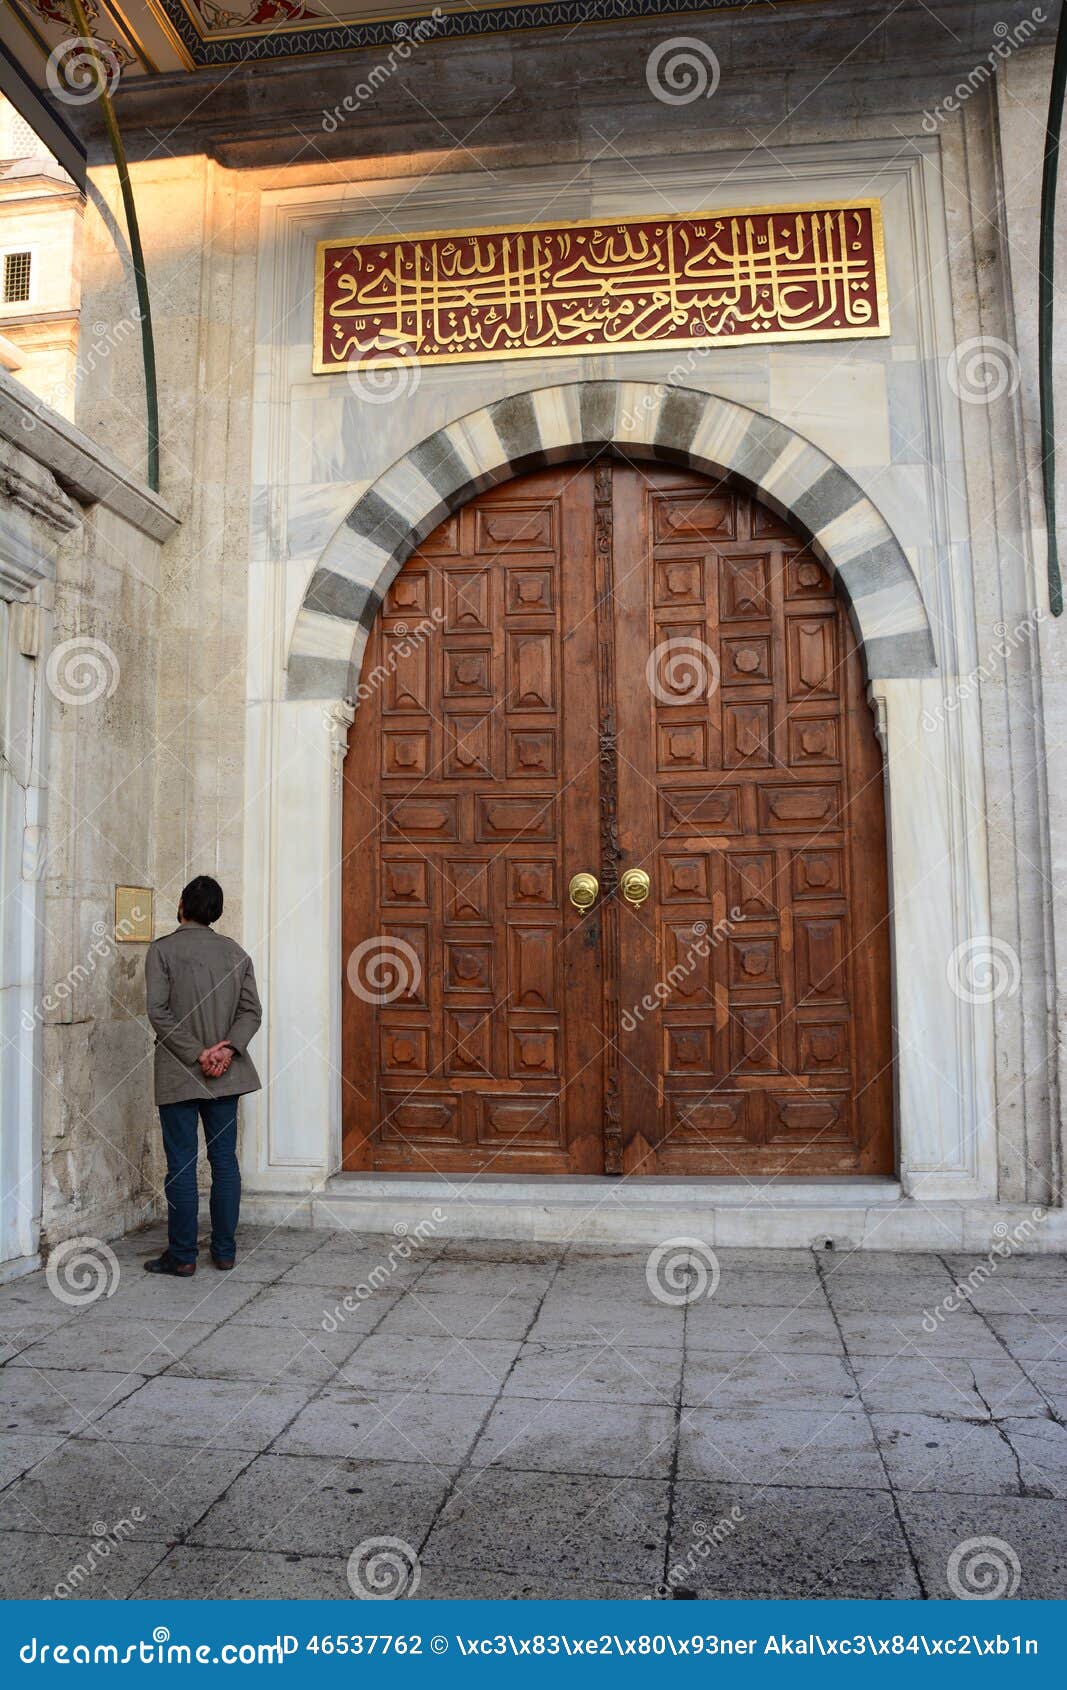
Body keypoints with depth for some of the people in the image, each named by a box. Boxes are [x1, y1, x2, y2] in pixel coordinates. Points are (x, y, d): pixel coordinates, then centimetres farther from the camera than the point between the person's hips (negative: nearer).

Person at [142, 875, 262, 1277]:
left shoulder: (163, 949, -5)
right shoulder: (235, 952, 8)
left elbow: (159, 1011, -14)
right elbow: (251, 1010, 1)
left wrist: (197, 1054, -13)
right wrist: (227, 1050, -9)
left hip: (179, 1075, -4)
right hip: (226, 1076, 4)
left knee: (182, 1165, 2)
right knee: (225, 1161, 9)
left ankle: (182, 1256, 8)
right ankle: (225, 1250, 15)